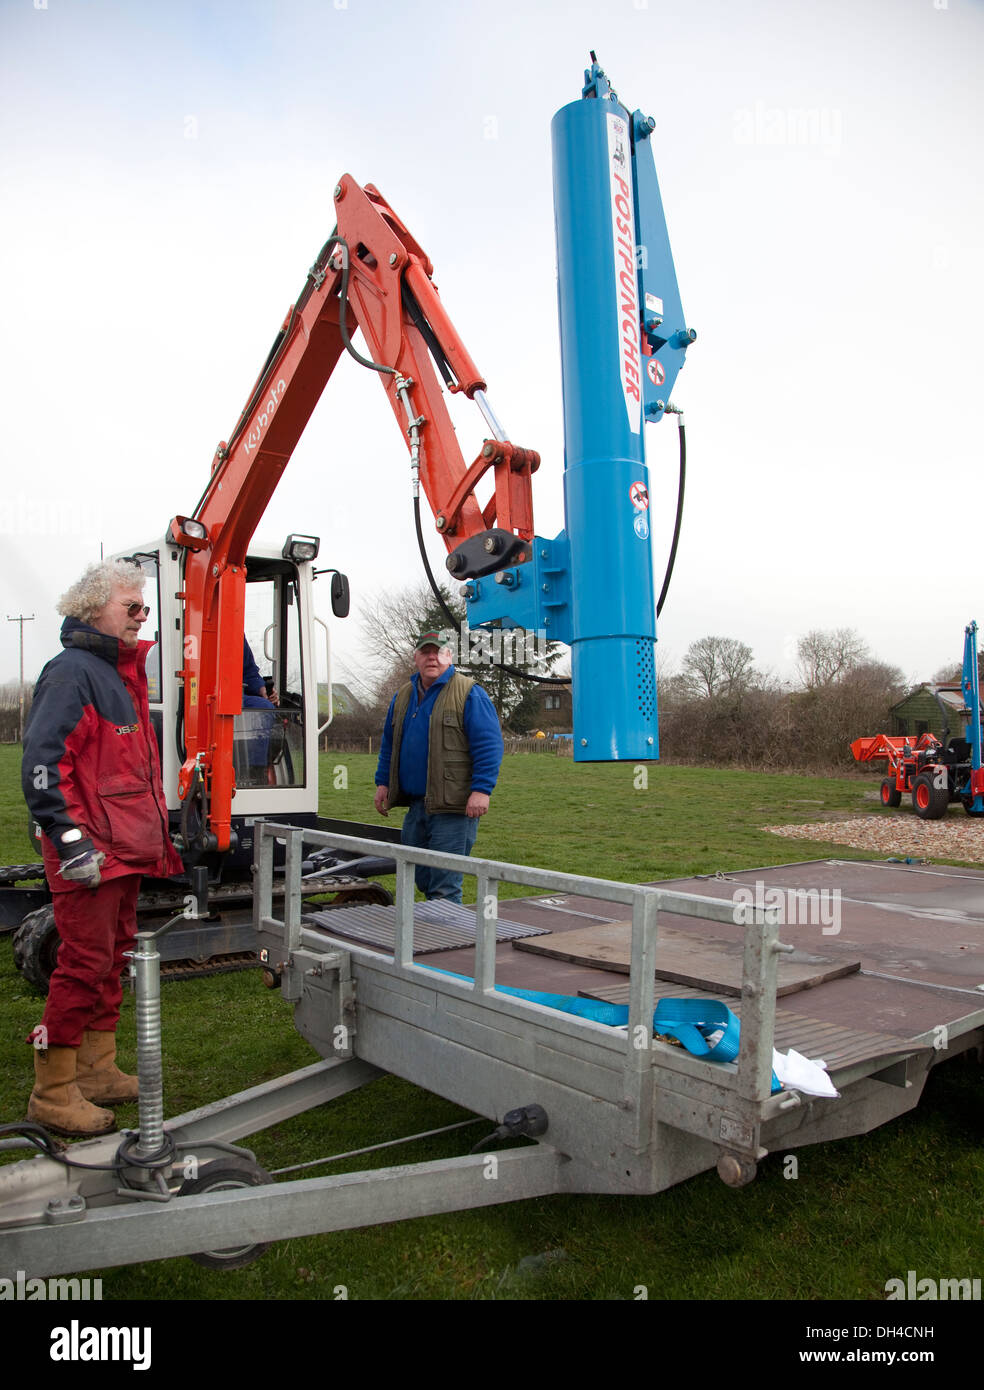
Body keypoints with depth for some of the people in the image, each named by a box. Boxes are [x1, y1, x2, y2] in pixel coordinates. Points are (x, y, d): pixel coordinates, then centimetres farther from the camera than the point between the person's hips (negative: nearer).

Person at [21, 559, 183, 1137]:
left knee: (113, 958, 16)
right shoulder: (72, 670, -12)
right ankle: (54, 1094, 9)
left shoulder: (122, 673, 17)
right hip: (91, 854, -10)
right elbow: (41, 761, -20)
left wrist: (157, 833, 25)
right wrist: (70, 838, -24)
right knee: (84, 964, -4)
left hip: (126, 850, 10)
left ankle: (97, 1072, 29)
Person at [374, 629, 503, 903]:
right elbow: (389, 744, 25)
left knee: (444, 886, -6)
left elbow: (489, 745, -11)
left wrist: (481, 789, -18)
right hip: (414, 805, 7)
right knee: (422, 880, 14)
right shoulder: (403, 696, 16)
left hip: (453, 808, -7)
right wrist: (382, 783, 18)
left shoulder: (469, 694, -5)